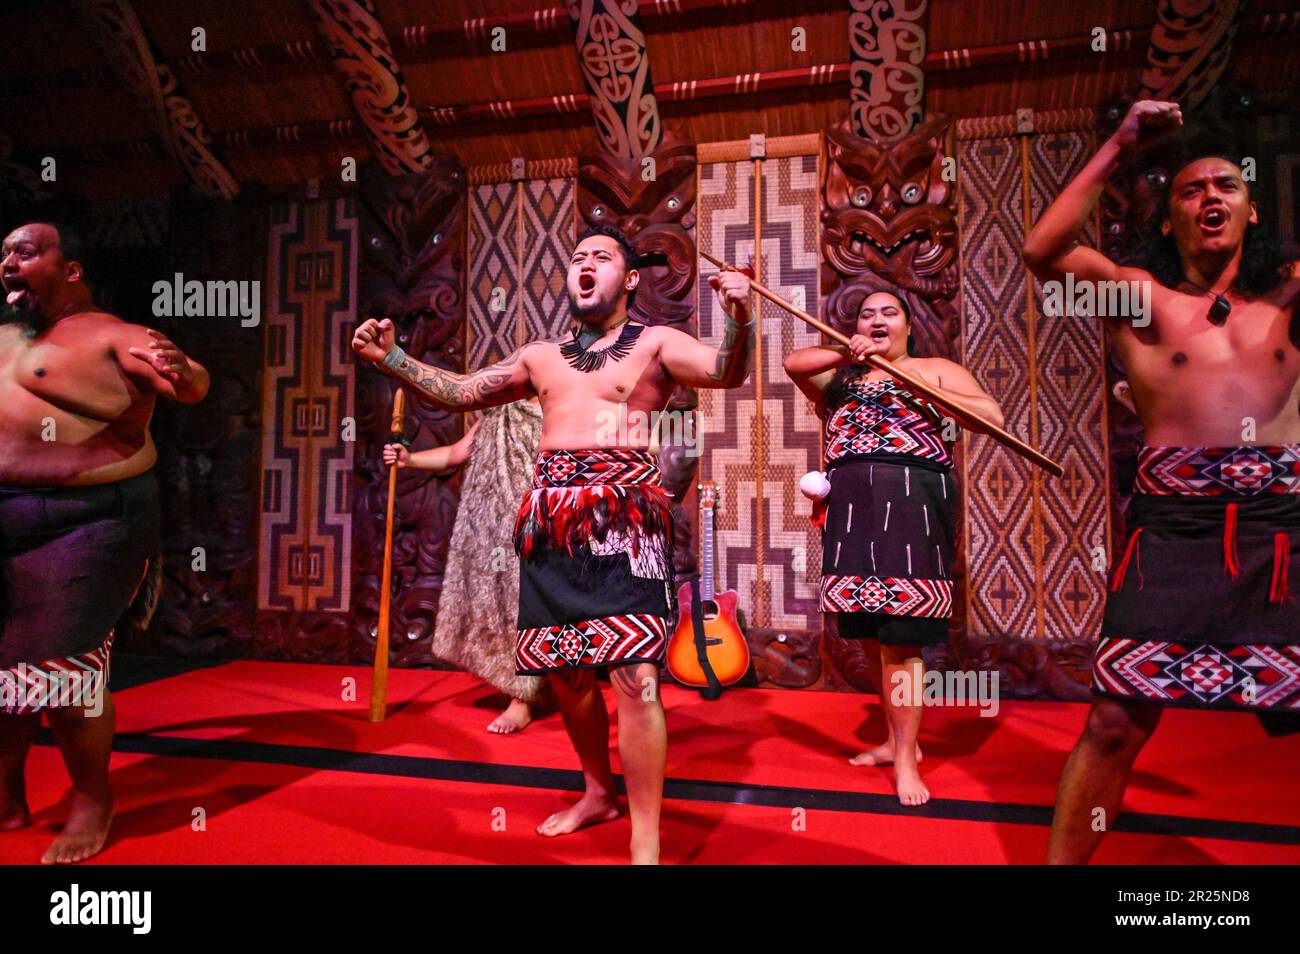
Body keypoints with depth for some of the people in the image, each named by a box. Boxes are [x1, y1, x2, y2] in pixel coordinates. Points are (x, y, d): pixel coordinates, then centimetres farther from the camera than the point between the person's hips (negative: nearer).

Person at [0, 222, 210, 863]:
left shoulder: (108, 336, -6)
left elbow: (192, 385, -21)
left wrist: (182, 371, -41)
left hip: (86, 523, -7)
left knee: (65, 666, -3)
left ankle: (92, 803, 17)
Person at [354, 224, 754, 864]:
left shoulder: (655, 343, 6)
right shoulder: (541, 356, 21)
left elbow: (727, 372, -11)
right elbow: (460, 392, 25)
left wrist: (740, 320, -31)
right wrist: (391, 358, 14)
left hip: (624, 516, -5)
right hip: (550, 522, 6)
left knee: (636, 678, -13)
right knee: (565, 671, 14)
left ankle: (646, 846, 0)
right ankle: (598, 792, 37)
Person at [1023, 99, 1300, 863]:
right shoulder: (1141, 296, 7)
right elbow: (1042, 251, -7)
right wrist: (1118, 149, -4)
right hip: (1174, 526, -3)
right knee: (1117, 720, -4)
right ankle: (1063, 861, 11)